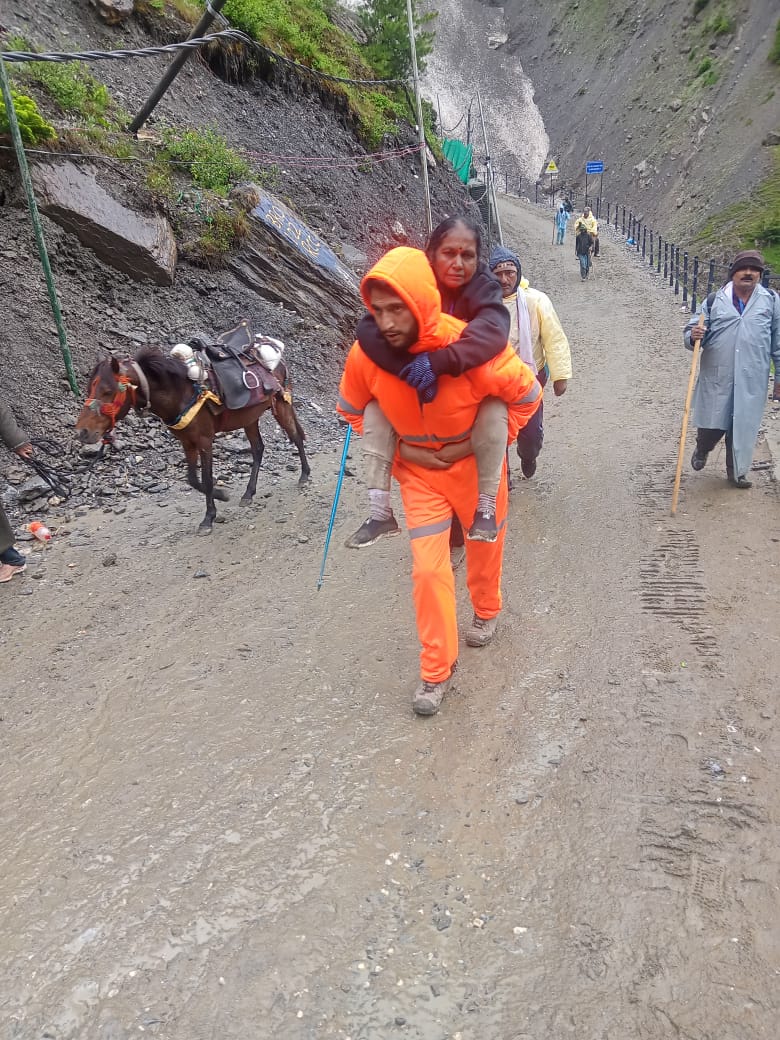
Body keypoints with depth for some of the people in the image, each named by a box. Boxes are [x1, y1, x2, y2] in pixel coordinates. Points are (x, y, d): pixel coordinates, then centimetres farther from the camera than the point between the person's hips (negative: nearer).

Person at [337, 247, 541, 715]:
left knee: (484, 545, 21)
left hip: (475, 464, -1)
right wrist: (398, 448, -6)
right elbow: (353, 410, -1)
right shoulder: (366, 352, -22)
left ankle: (487, 610, 51)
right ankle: (437, 668, 12)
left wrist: (483, 443, -16)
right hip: (419, 470, 1)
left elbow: (528, 393, -17)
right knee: (429, 567, -3)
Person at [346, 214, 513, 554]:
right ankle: (380, 511, -14)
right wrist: (411, 369, -48)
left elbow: (493, 330, -44)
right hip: (416, 398, 2)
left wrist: (440, 362, -57)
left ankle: (485, 507, -17)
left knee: (495, 411, -31)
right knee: (375, 410, -18)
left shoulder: (483, 289, -22)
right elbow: (368, 329, -34)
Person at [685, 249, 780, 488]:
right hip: (716, 377, -1)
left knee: (744, 426, 8)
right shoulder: (714, 301, 2)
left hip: (752, 380, 1)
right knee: (712, 425, 5)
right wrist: (693, 336, -21)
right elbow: (690, 332, 4)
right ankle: (702, 450, 39)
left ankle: (736, 471, 26)